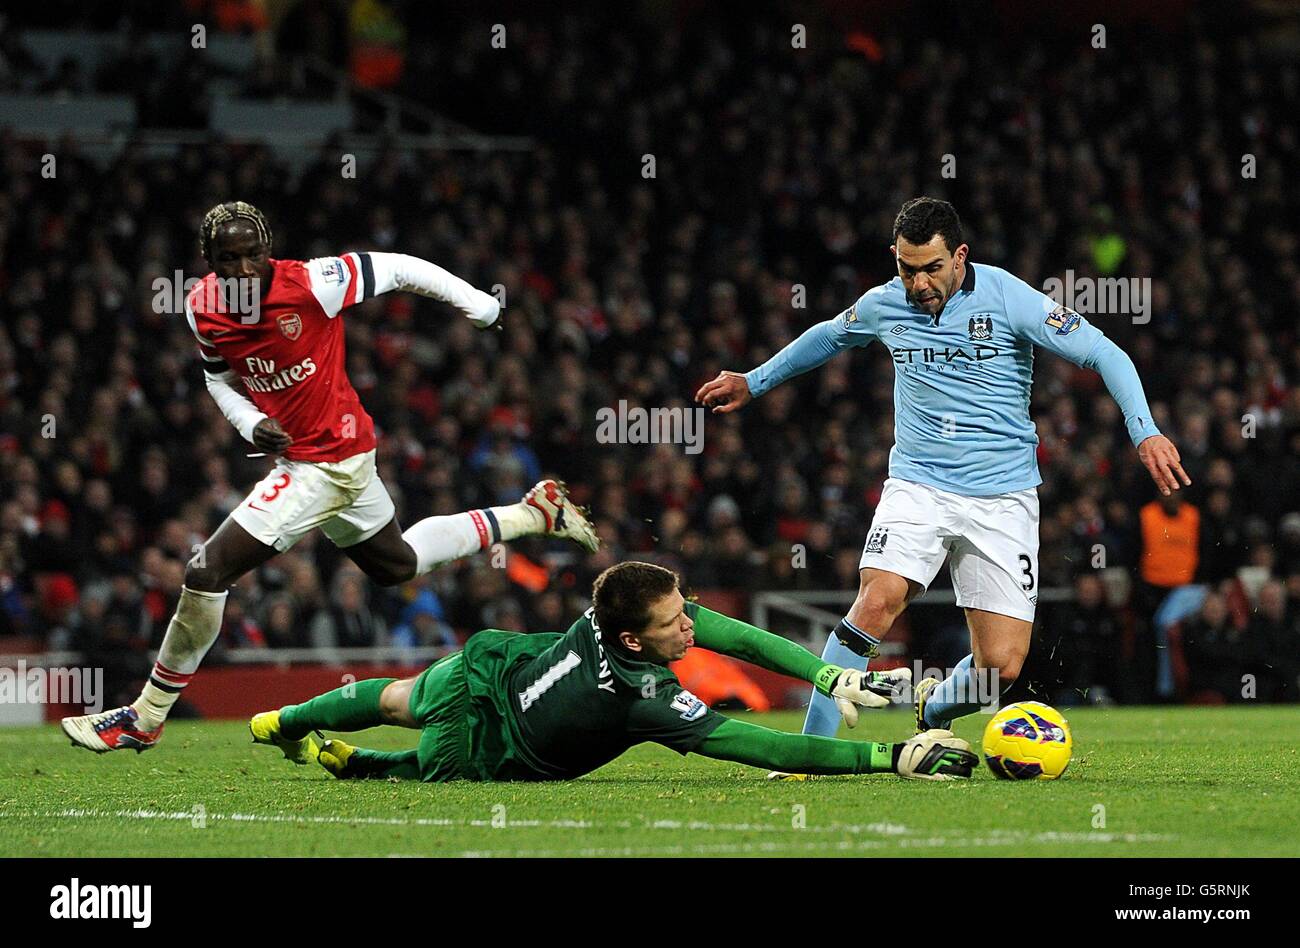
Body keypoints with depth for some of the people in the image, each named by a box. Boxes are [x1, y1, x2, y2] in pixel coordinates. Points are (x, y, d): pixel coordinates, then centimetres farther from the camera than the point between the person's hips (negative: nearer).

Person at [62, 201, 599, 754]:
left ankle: (145, 719, 2)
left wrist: (483, 310, 3)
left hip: (328, 461, -8)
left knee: (208, 573, -12)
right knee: (397, 565, 29)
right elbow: (219, 376, 15)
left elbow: (398, 270, -10)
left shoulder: (310, 285, -23)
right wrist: (251, 424, -6)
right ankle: (534, 513, 43)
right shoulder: (203, 309, -3)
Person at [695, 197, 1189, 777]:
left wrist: (1145, 432, -21)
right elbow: (829, 336, 26)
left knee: (1002, 666, -8)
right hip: (917, 485, 2)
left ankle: (933, 711, 27)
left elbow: (1104, 354, -8)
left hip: (1003, 497, -1)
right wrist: (753, 382, 34)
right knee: (876, 602, -26)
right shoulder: (884, 305, 3)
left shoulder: (1009, 299, -9)